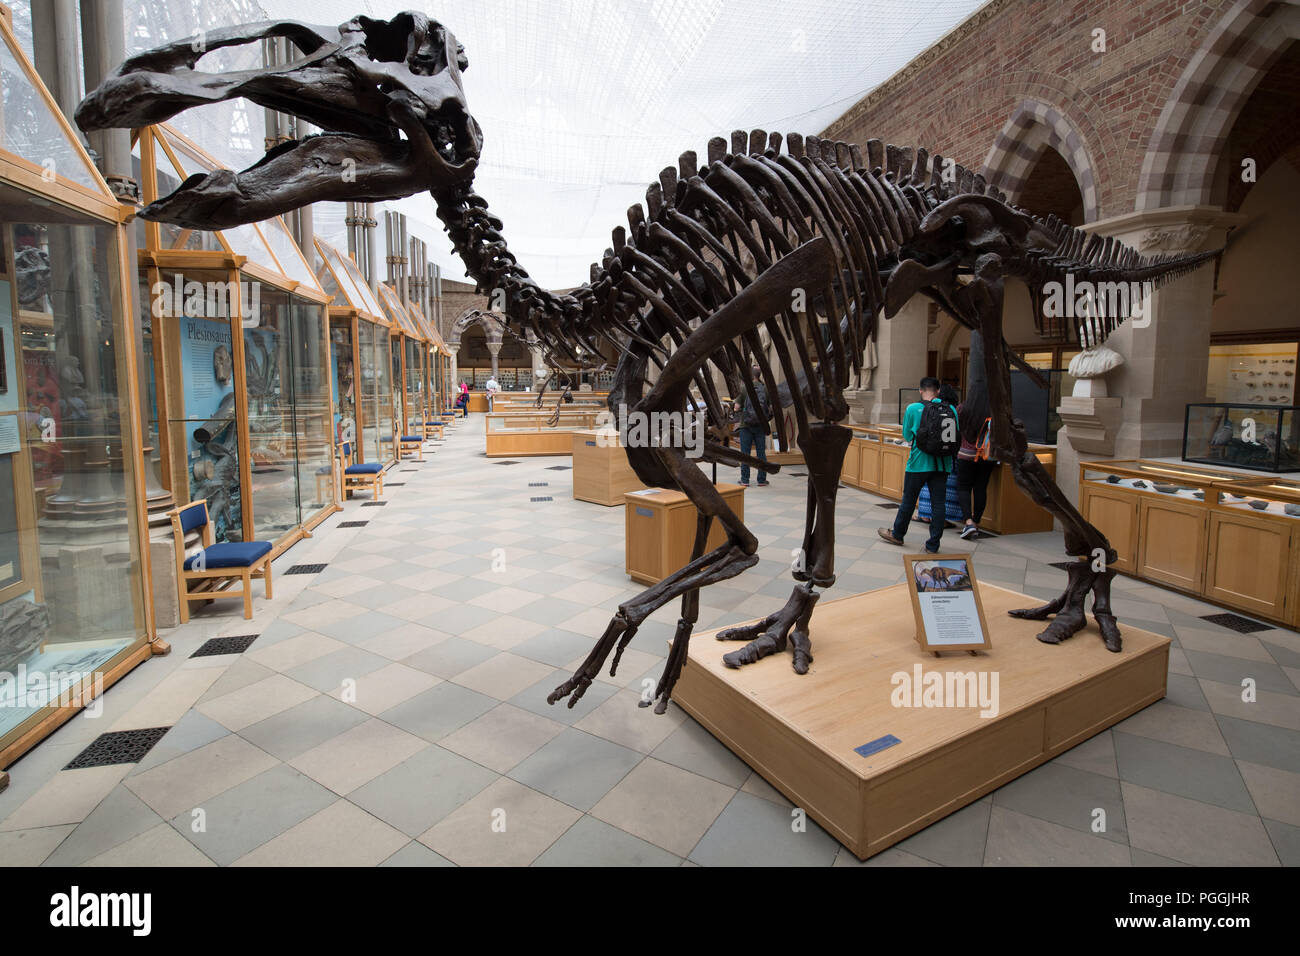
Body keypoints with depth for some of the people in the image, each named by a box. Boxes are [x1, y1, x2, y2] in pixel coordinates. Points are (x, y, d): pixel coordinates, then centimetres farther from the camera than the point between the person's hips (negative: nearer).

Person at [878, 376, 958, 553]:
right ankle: (933, 545, 11)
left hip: (919, 464, -3)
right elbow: (956, 436, 8)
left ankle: (897, 534, 28)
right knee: (939, 504, 6)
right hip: (943, 465, 3)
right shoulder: (951, 409, 0)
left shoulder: (913, 409, -7)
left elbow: (906, 436, 3)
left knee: (908, 501, 11)